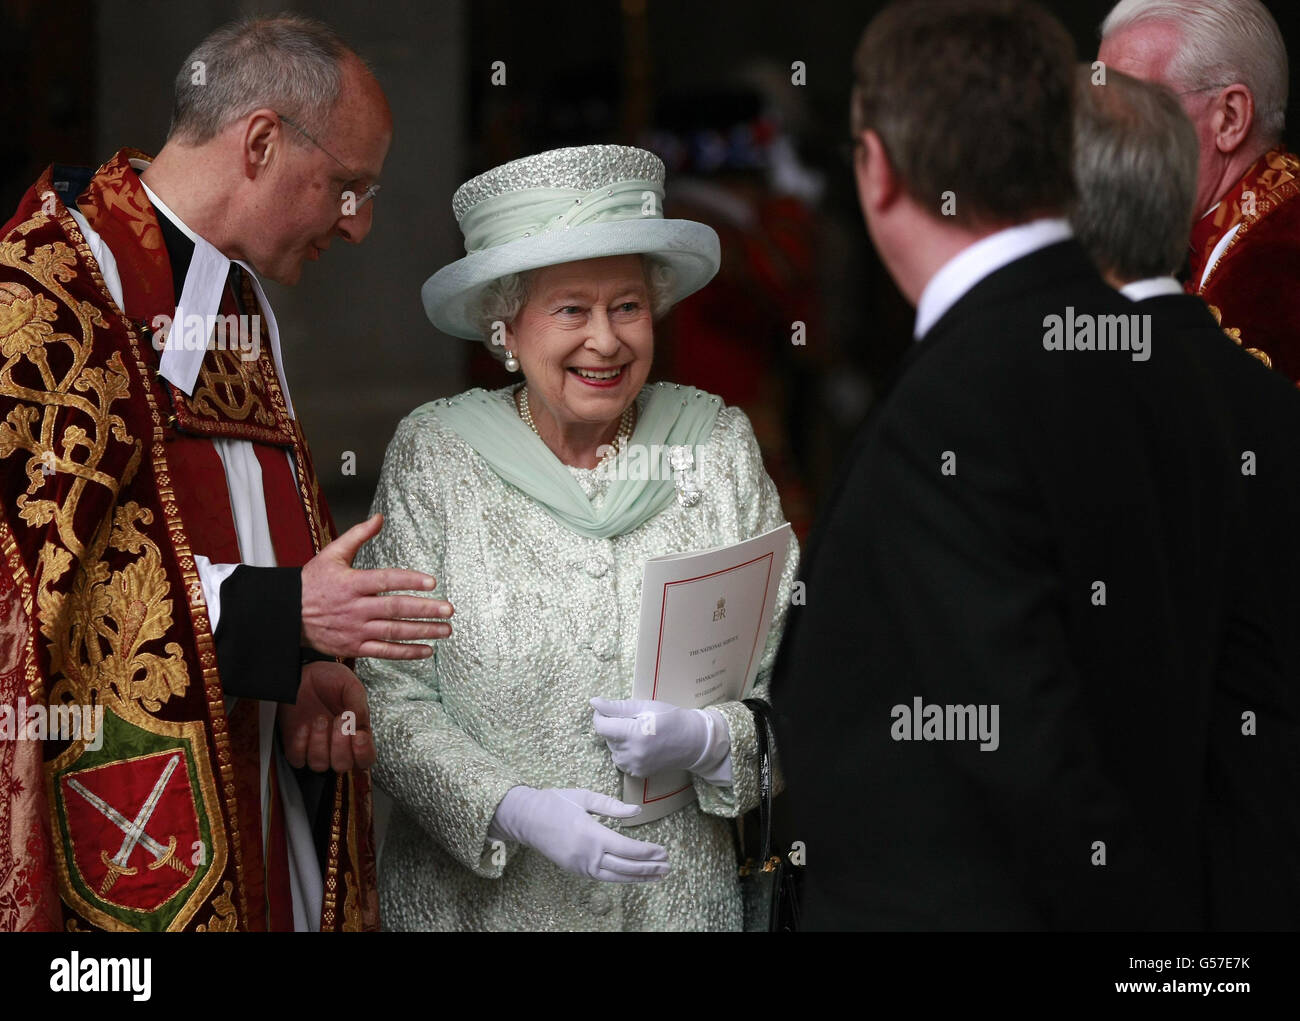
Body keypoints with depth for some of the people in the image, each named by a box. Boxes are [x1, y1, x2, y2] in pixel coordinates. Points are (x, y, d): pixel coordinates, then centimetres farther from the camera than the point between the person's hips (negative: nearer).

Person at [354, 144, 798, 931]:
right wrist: (517, 811, -21)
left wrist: (707, 741, -18)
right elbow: (390, 700, -8)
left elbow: (793, 682, 0)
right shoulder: (434, 455, -4)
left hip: (684, 895, 2)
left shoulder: (720, 445, 0)